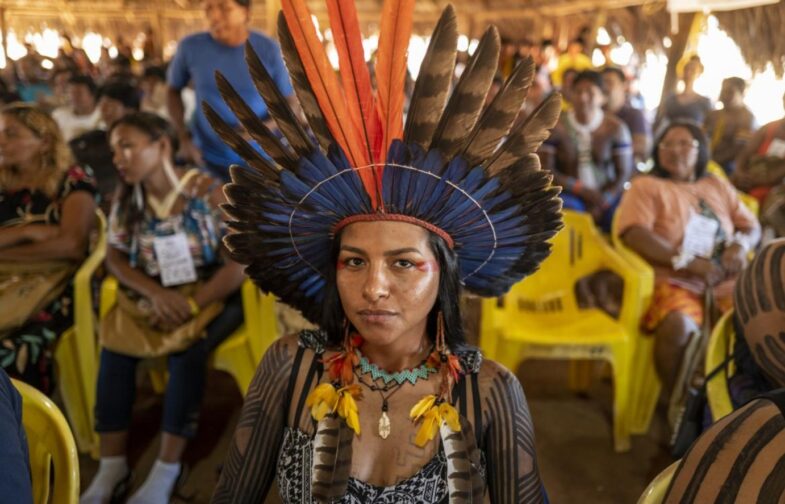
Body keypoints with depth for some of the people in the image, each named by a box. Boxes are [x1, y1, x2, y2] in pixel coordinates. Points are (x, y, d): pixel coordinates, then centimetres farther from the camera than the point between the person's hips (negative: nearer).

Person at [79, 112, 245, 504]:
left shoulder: (210, 193, -13)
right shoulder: (126, 198, 3)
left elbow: (238, 265, -15)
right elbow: (116, 257, 1)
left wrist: (191, 305, -25)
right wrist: (157, 293, -17)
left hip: (211, 297, -4)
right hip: (152, 297, 5)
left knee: (186, 348, -30)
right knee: (114, 343, -19)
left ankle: (167, 469, -19)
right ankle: (112, 465, -11)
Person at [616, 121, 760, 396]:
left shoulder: (719, 186, 23)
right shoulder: (646, 186, 8)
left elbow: (751, 226, 22)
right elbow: (634, 233, -8)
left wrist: (741, 246, -3)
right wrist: (688, 262, -17)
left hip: (725, 282, 4)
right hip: (674, 283, -4)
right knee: (678, 326, -36)